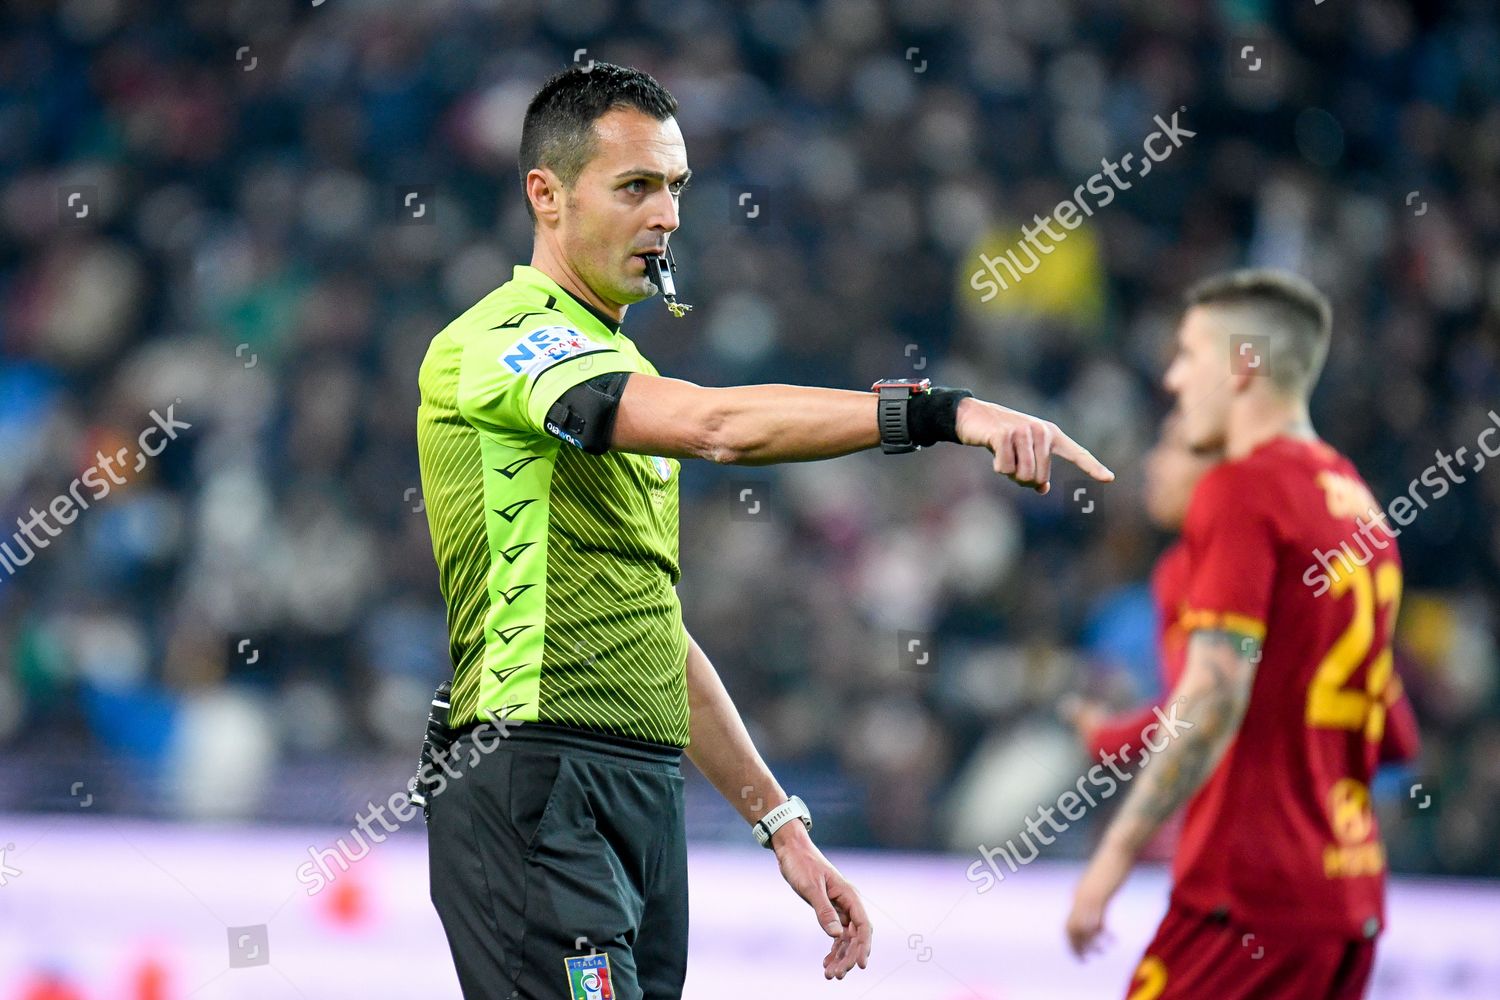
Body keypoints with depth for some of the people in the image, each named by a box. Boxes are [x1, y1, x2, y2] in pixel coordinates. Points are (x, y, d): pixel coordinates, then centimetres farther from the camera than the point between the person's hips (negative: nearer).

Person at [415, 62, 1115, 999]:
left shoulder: (625, 372, 23)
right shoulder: (503, 340, -8)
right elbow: (719, 425, -25)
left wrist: (782, 822, 21)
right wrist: (940, 411, -31)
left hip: (647, 811, 9)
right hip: (539, 797, -9)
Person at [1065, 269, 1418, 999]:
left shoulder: (1240, 489, -9)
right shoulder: (1358, 504, 17)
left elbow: (1213, 698, -18)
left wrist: (1115, 855, -16)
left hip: (1250, 888, -8)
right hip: (1352, 896, 8)